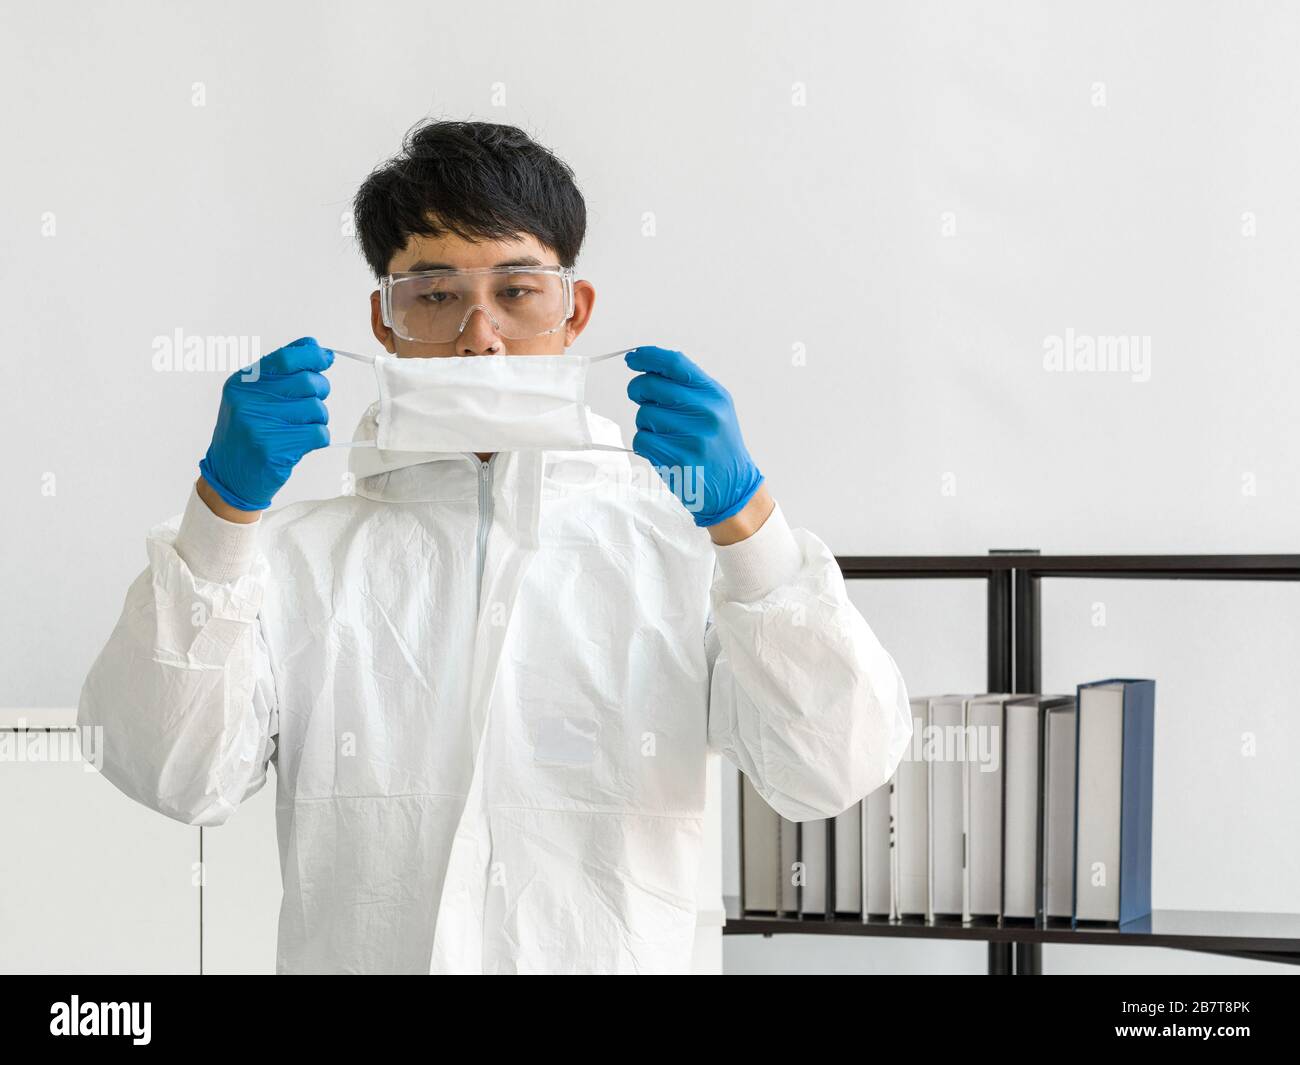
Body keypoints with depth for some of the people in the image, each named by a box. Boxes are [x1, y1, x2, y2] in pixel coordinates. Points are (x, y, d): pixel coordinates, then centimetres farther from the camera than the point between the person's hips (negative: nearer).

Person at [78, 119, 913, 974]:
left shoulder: (684, 546, 10)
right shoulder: (298, 552, 11)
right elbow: (172, 773, -1)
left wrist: (742, 512, -11)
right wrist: (223, 509, -9)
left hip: (614, 952, 0)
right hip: (353, 953, 0)